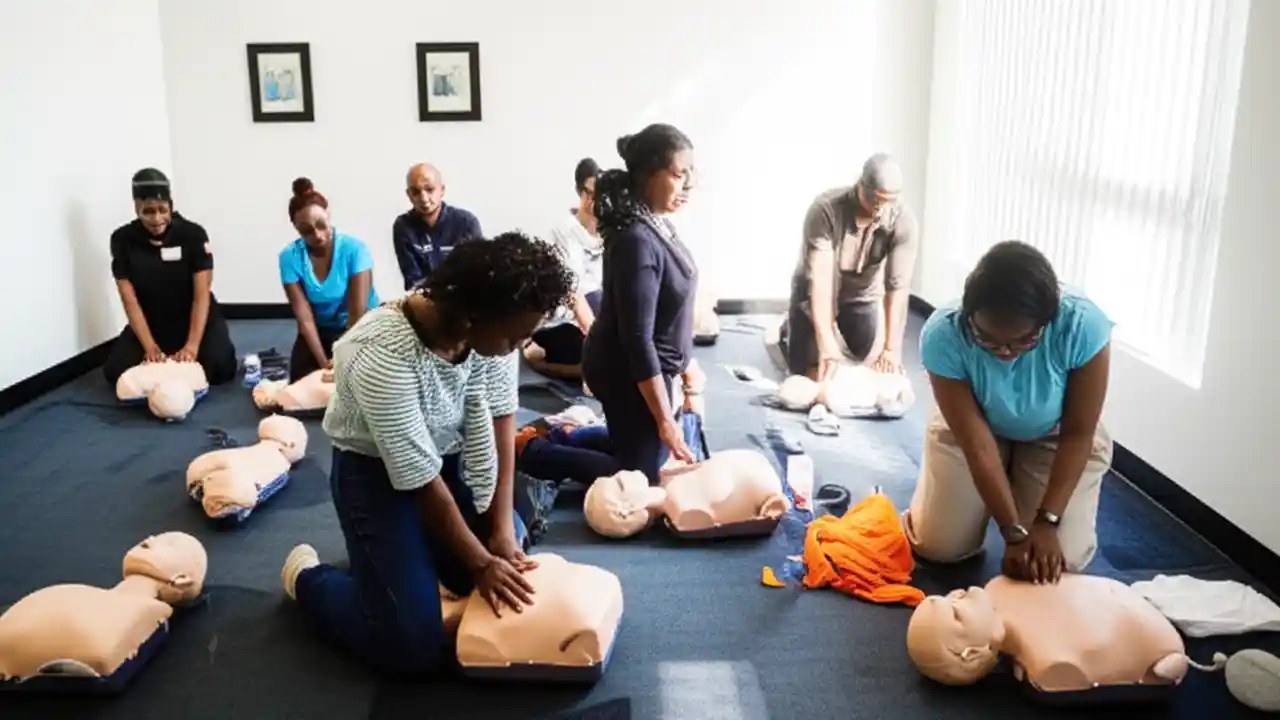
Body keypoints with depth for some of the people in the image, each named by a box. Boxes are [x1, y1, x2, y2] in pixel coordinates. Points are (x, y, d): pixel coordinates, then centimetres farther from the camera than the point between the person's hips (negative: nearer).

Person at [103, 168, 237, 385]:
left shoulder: (193, 234, -14)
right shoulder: (122, 240, -9)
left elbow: (202, 295, -18)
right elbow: (130, 300, -12)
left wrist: (192, 346, -30)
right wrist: (150, 347, -25)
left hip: (196, 319, -2)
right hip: (151, 322, 2)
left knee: (220, 366, -27)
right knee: (115, 371, -19)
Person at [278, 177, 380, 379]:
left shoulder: (354, 249, -22)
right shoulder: (290, 257, -16)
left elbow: (358, 312, -24)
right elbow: (305, 317, -18)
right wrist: (324, 363, -27)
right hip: (321, 329, 2)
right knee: (303, 377, -16)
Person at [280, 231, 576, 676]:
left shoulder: (492, 326, -19)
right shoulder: (383, 356, -37)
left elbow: (500, 420, -11)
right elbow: (421, 479, -27)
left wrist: (503, 532, -14)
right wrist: (480, 562, -17)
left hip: (449, 457, 7)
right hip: (378, 473, -6)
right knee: (412, 648, -8)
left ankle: (408, 549, 30)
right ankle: (307, 577, 16)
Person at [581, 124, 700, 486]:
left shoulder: (657, 224, 2)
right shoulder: (637, 240, -27)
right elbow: (637, 338, -27)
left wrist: (685, 367, 19)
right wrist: (665, 420, -24)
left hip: (648, 368, 9)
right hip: (629, 375, -9)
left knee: (644, 463, 21)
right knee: (641, 474, 3)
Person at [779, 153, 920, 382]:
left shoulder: (904, 221, -26)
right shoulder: (825, 209, -34)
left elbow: (898, 286, -29)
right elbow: (820, 279, -37)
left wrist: (892, 348, -36)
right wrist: (826, 342, -43)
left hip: (863, 295, 3)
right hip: (815, 293, -2)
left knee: (879, 368, 2)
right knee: (808, 373, -4)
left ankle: (847, 336, 32)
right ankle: (789, 330, 28)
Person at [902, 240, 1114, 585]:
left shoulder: (1083, 326, -34)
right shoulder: (943, 335, -34)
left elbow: (1078, 434, -23)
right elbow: (977, 444, -28)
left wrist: (1046, 521, -28)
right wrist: (1014, 532, -31)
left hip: (1055, 437, 0)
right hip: (969, 428, 0)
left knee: (1064, 559, -12)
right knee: (939, 546, -7)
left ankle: (1019, 488, 20)